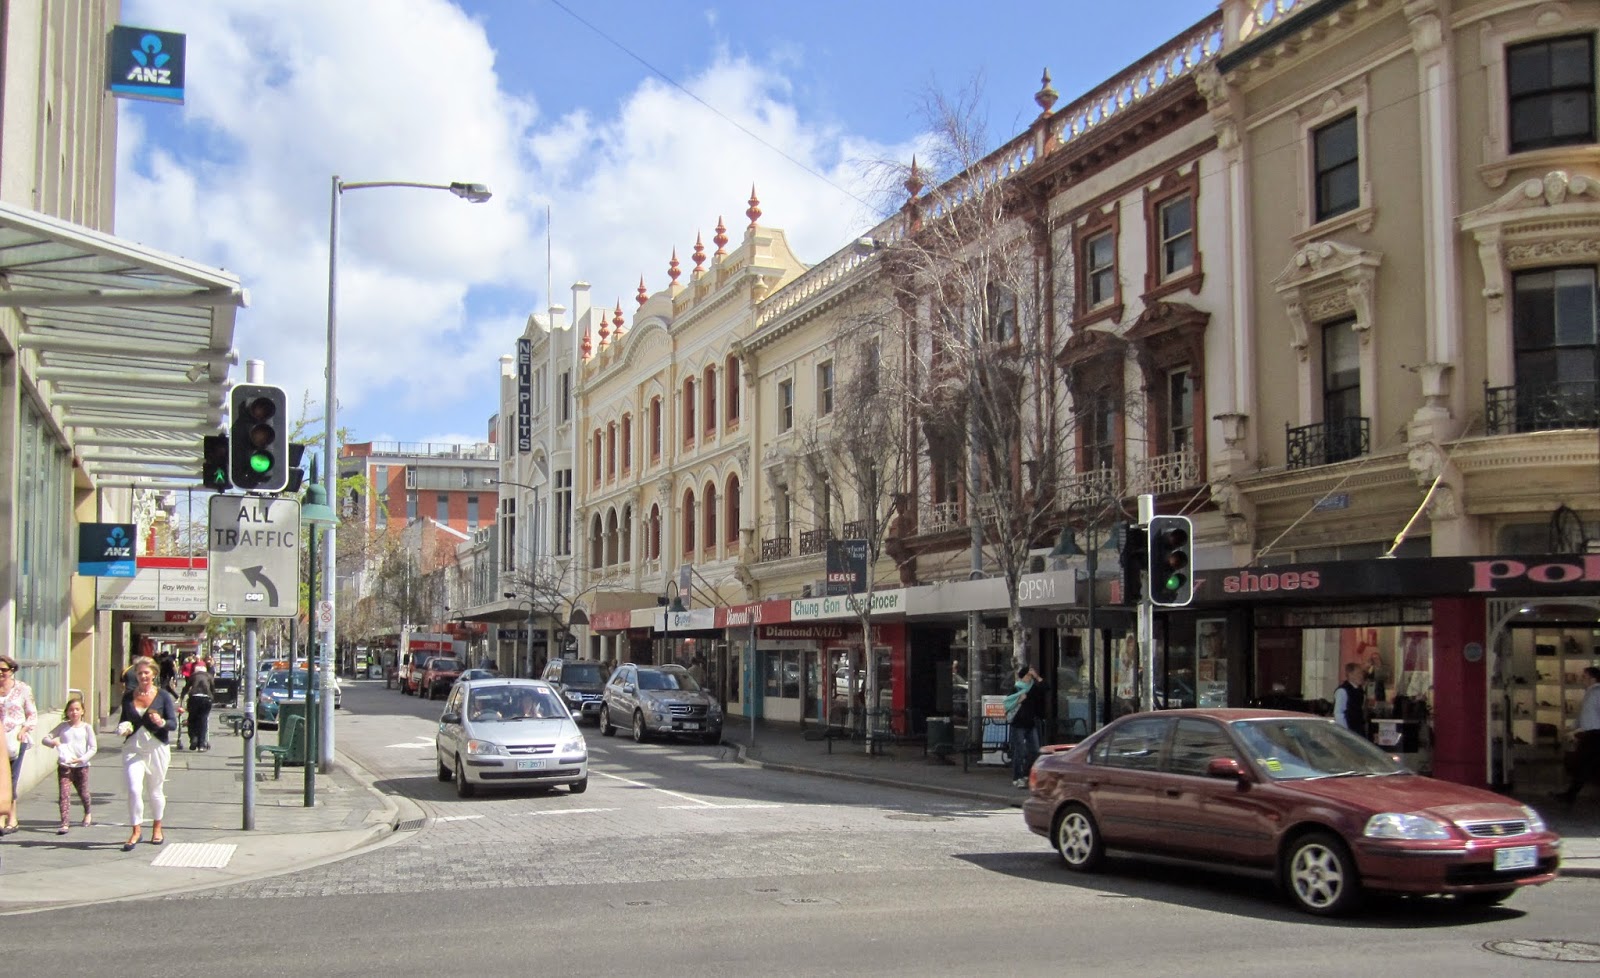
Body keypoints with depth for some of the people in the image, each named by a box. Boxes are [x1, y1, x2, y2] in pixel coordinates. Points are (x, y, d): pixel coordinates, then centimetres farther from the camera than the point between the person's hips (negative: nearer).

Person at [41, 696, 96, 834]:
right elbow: (45, 739, 7)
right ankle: (65, 824, -17)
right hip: (64, 765, 0)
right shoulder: (63, 726, 4)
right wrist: (54, 742, -15)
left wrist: (82, 759, -16)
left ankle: (88, 812, 43)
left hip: (81, 766, 0)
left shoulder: (87, 727, 0)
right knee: (64, 794, -12)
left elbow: (93, 748, -2)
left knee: (83, 793, 14)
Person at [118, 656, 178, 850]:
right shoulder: (128, 697, 7)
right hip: (133, 748, 1)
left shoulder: (163, 696, -1)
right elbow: (124, 720, 17)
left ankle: (157, 828, 30)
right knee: (134, 790, -12)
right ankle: (136, 831, -1)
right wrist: (123, 728, -5)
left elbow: (174, 723, -4)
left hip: (156, 748, -1)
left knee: (155, 791, 11)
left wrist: (161, 722, -24)